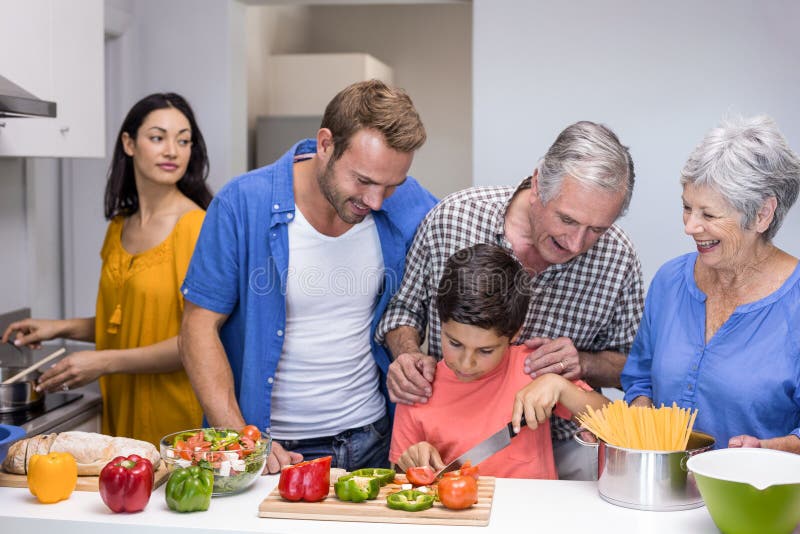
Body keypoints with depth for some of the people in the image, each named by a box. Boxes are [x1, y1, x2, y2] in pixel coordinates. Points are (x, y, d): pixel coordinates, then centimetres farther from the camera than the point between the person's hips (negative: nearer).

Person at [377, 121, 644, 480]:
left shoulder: (617, 258, -10)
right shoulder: (450, 218, -11)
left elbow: (630, 364, 5)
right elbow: (404, 306, 6)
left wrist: (583, 364, -15)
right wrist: (408, 354, -13)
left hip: (559, 442, 2)